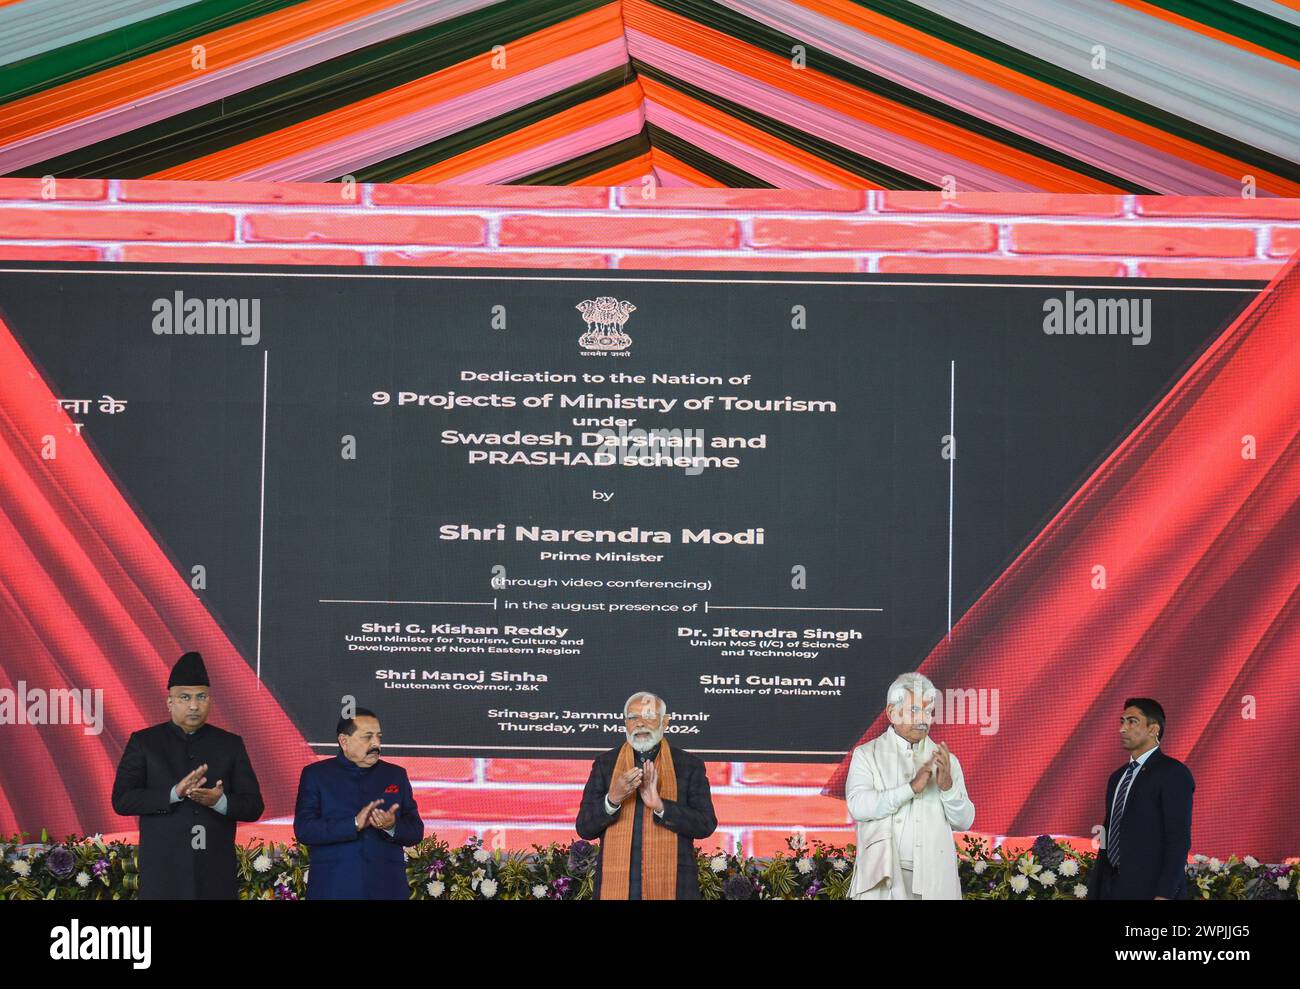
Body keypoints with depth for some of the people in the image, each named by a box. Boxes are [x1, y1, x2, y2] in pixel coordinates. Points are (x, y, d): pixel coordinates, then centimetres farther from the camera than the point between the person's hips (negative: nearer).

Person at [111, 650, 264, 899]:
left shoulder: (230, 744, 9)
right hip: (163, 870, -1)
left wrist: (219, 801, -16)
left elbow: (253, 807, 6)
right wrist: (174, 793, -19)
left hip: (216, 873, 2)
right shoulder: (143, 742, 5)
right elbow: (121, 800, -4)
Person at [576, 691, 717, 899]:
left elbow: (707, 825, -6)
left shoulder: (689, 765, 2)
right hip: (616, 884, 1)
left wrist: (660, 805, -19)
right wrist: (613, 798, -18)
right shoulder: (605, 764, 5)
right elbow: (584, 829, 0)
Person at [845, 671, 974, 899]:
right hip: (883, 875, -2)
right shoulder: (866, 754, 6)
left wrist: (947, 785, -11)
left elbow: (964, 821, 7)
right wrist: (912, 787, -18)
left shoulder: (945, 760, 14)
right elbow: (857, 805, -11)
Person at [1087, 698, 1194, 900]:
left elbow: (1179, 839, -14)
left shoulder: (1173, 774, -7)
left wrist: (1164, 895, -21)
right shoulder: (1117, 777, 17)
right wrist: (1096, 890, 12)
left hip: (1151, 889, -7)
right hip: (1112, 887, 7)